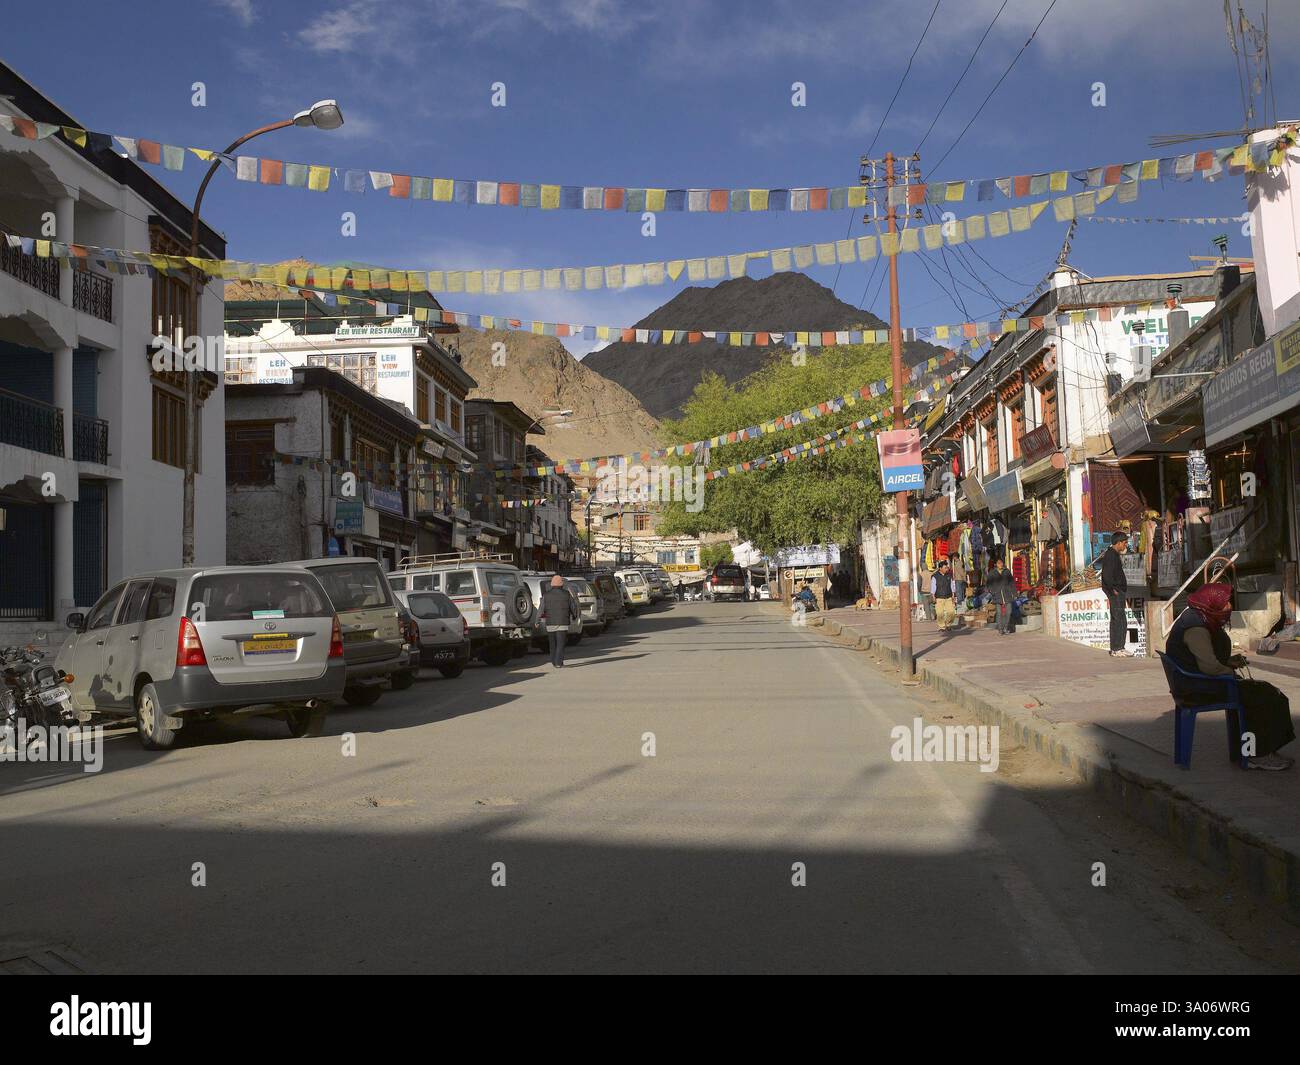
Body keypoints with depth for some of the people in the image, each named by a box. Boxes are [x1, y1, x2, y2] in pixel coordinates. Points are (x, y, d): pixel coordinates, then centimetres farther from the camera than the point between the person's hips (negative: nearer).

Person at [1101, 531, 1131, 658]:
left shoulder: (1115, 554, 18)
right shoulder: (1111, 555, -14)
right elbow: (1107, 576, -22)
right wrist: (1114, 590, -18)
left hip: (1118, 592, 11)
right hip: (1116, 593, -11)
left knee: (1116, 621, 12)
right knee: (1120, 621, -10)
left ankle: (1115, 648, 16)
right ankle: (1117, 649, -8)